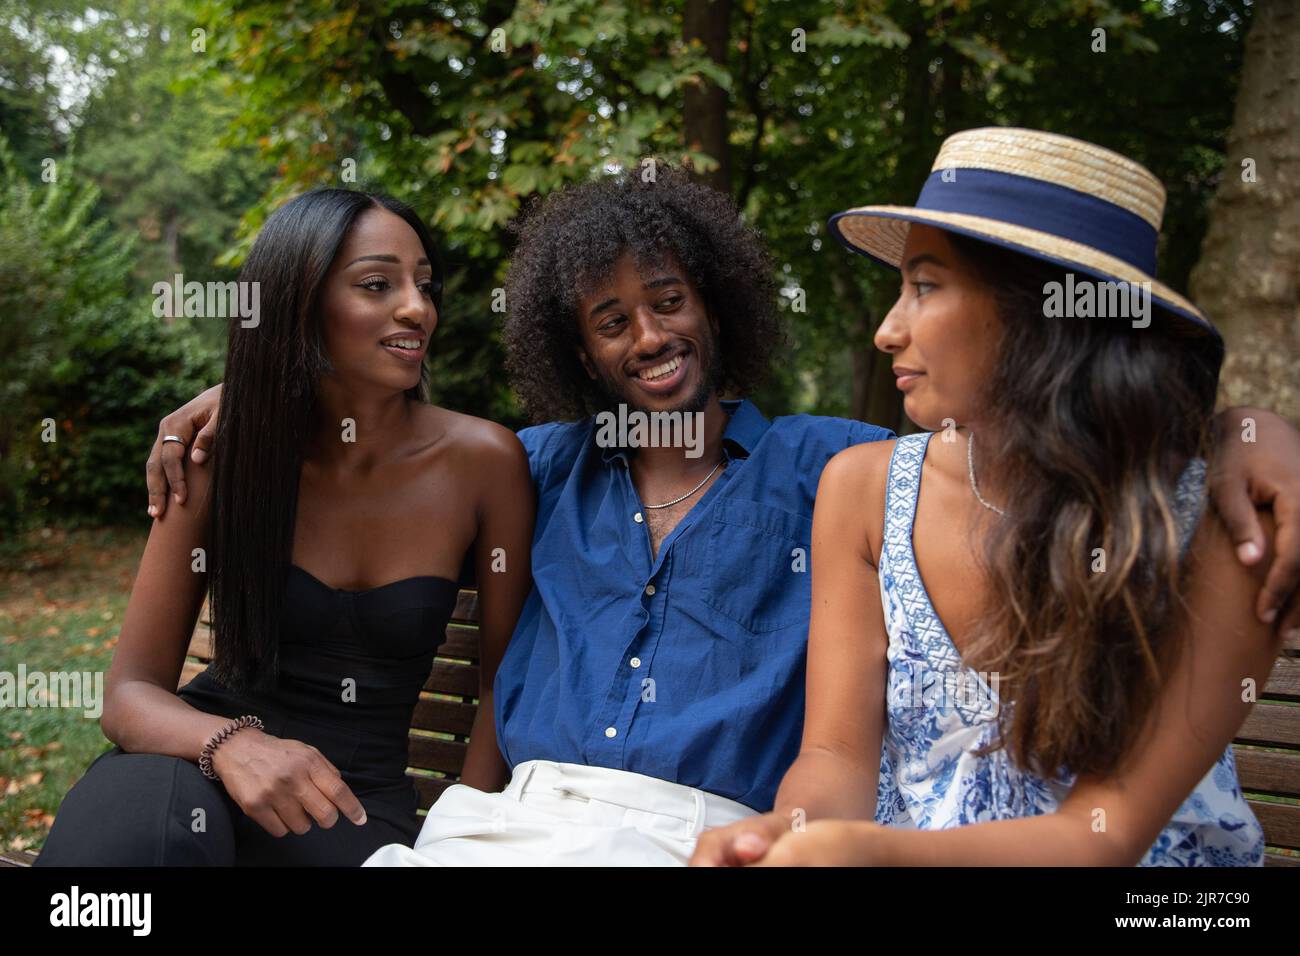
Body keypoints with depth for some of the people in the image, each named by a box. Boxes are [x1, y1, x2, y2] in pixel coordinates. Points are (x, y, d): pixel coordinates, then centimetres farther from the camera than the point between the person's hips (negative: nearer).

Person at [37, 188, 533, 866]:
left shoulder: (480, 461, -9)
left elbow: (504, 678, 1)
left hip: (358, 802, 1)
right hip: (204, 762, 0)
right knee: (140, 807, -36)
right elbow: (131, 690, -7)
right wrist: (231, 744, -30)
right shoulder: (221, 456, -6)